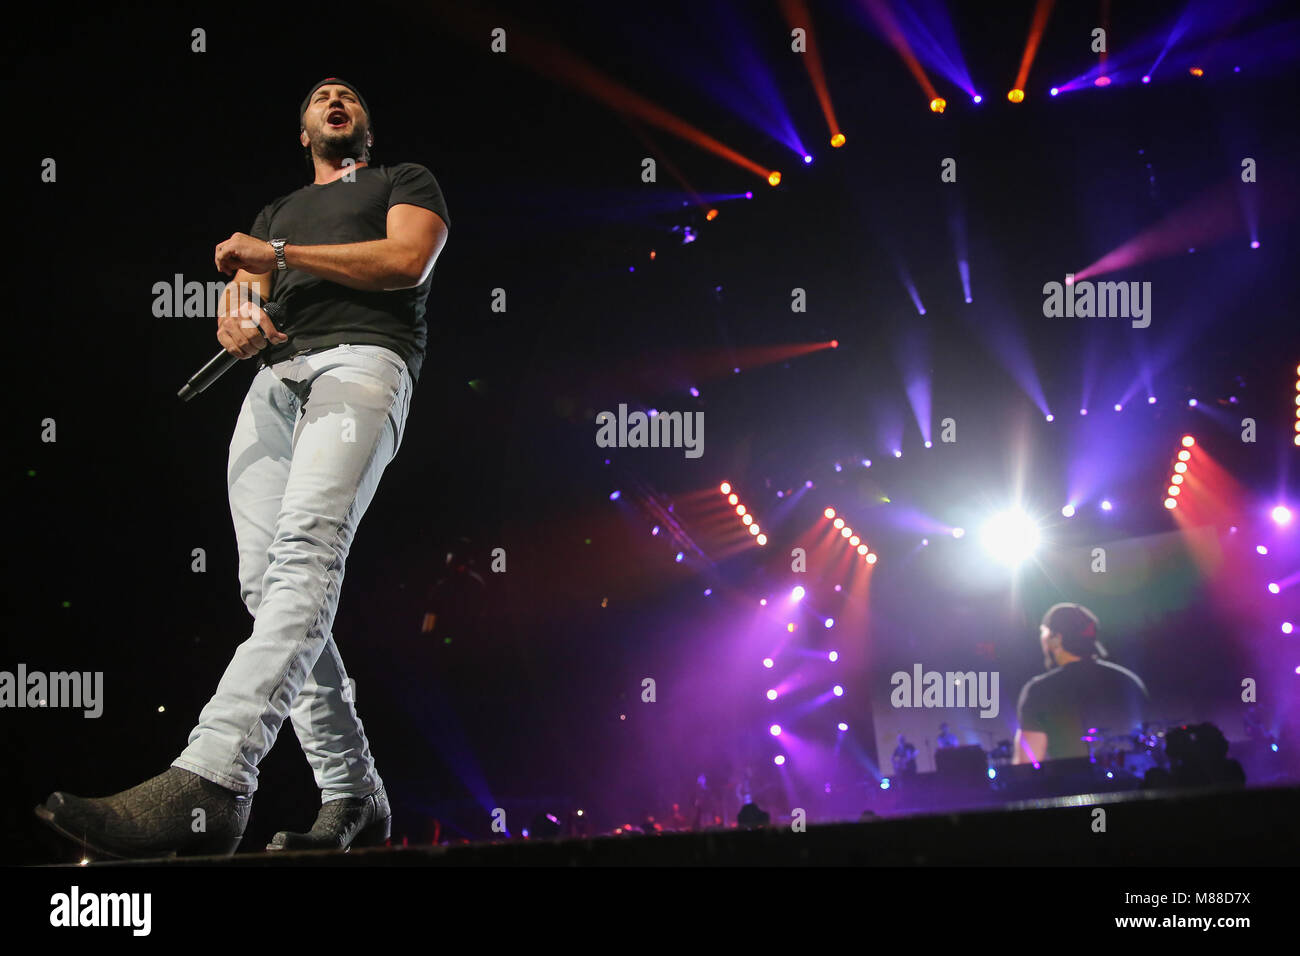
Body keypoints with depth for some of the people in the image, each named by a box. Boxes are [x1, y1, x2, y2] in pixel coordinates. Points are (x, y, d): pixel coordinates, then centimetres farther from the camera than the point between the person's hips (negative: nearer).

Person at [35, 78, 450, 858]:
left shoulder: (406, 181, 22)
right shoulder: (276, 212, 36)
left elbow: (409, 259, 1)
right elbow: (240, 303, 23)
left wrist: (277, 256, 0)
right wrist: (239, 325, -3)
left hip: (365, 358, -7)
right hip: (276, 377, 7)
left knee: (305, 551, -30)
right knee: (268, 585, -11)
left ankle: (209, 783, -51)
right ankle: (353, 798, -7)